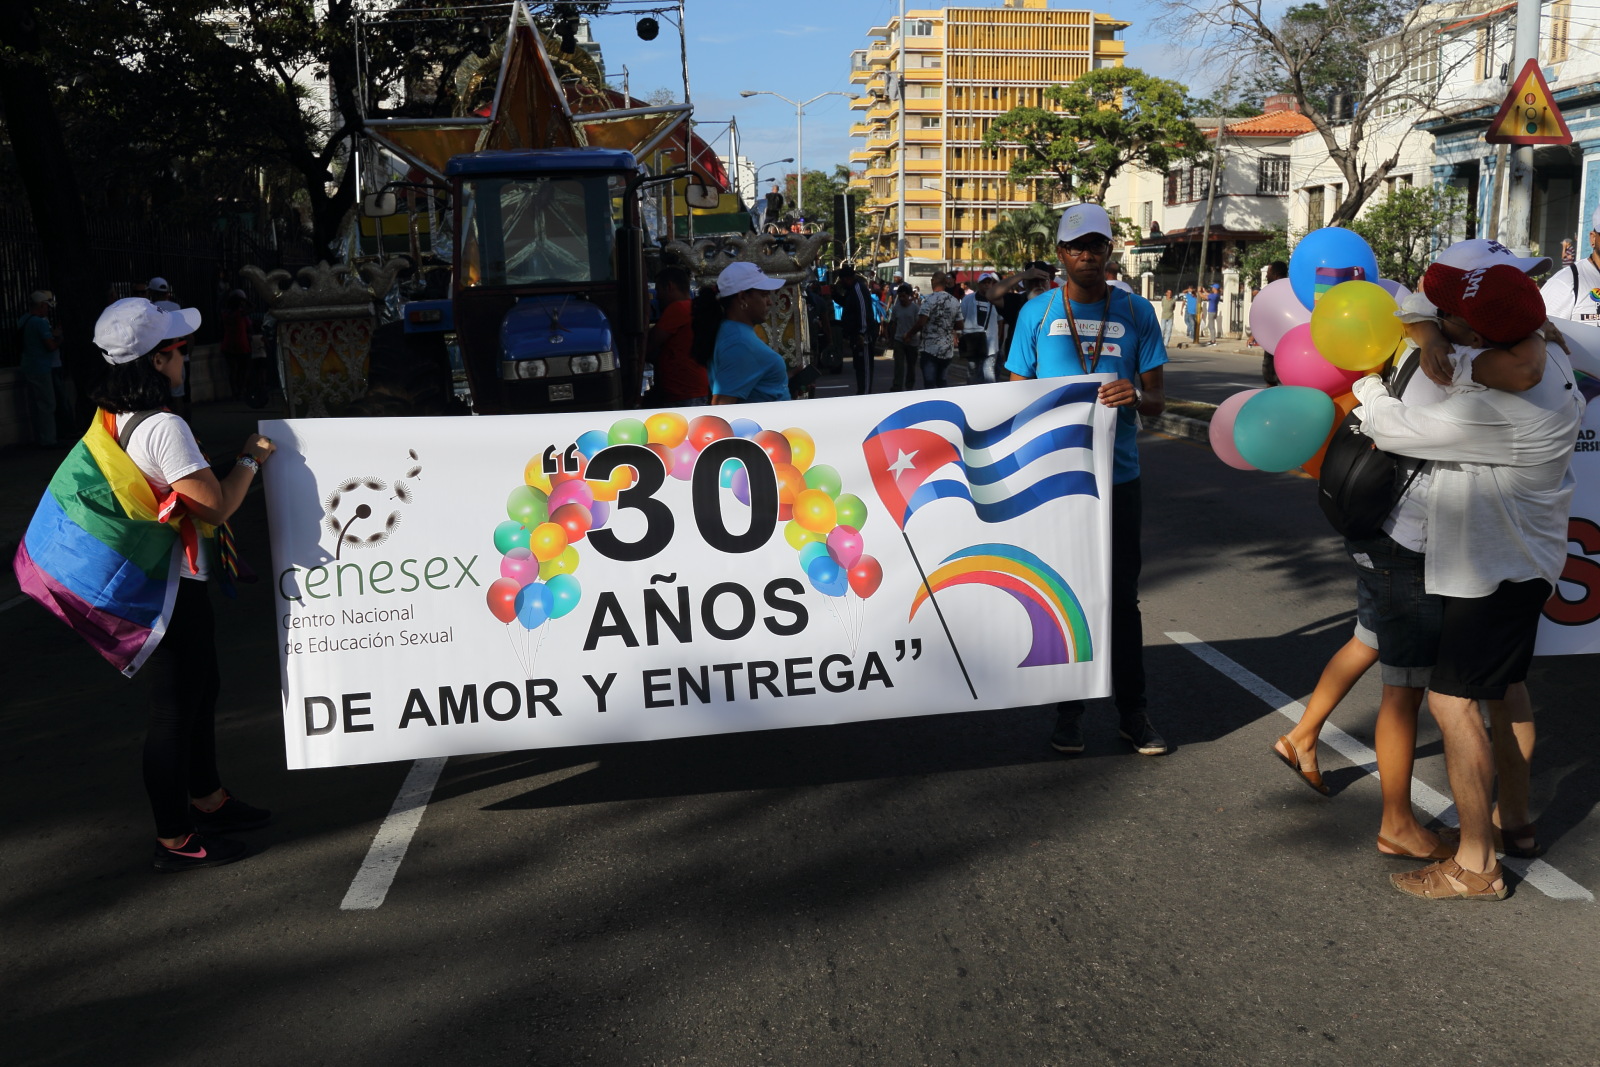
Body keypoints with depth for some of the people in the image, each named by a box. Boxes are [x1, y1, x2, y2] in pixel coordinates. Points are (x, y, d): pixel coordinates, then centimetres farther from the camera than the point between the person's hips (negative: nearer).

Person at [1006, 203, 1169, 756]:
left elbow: (1157, 398, 4)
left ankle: (1133, 712, 17)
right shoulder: (1037, 312, 3)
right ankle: (1068, 710, 19)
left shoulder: (1135, 311, 4)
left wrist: (1136, 397, -20)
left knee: (1122, 597, 6)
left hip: (1117, 475, 0)